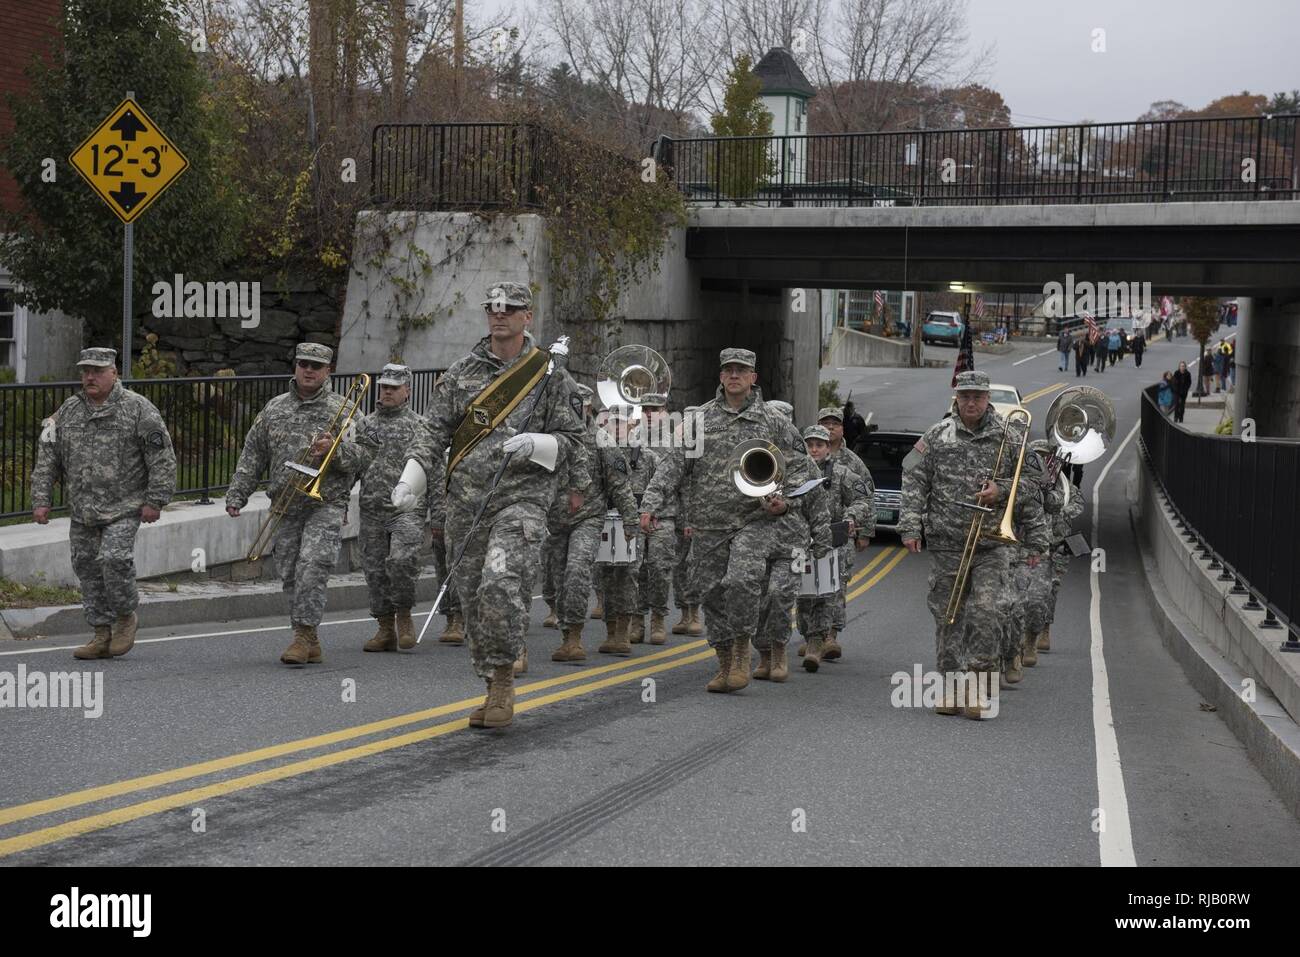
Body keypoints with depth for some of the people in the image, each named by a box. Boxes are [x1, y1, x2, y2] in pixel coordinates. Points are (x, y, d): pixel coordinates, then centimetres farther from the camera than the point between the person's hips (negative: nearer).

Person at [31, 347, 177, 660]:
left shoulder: (138, 408, -5)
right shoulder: (68, 411, 9)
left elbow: (162, 457, -7)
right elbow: (47, 457, 11)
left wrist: (155, 500, -11)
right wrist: (41, 499, 4)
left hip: (123, 508, -5)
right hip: (81, 510, 5)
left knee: (114, 558, -20)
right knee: (87, 568, 6)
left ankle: (125, 616, 5)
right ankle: (101, 634, 16)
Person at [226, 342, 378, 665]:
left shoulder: (343, 409, 2)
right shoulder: (274, 409, 13)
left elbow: (368, 454, -1)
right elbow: (252, 456, 15)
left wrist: (336, 450, -17)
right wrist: (236, 494, 8)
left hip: (326, 506, -4)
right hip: (286, 507, 4)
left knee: (312, 567, -19)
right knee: (290, 574, 5)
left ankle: (304, 635, -13)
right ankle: (310, 645, 14)